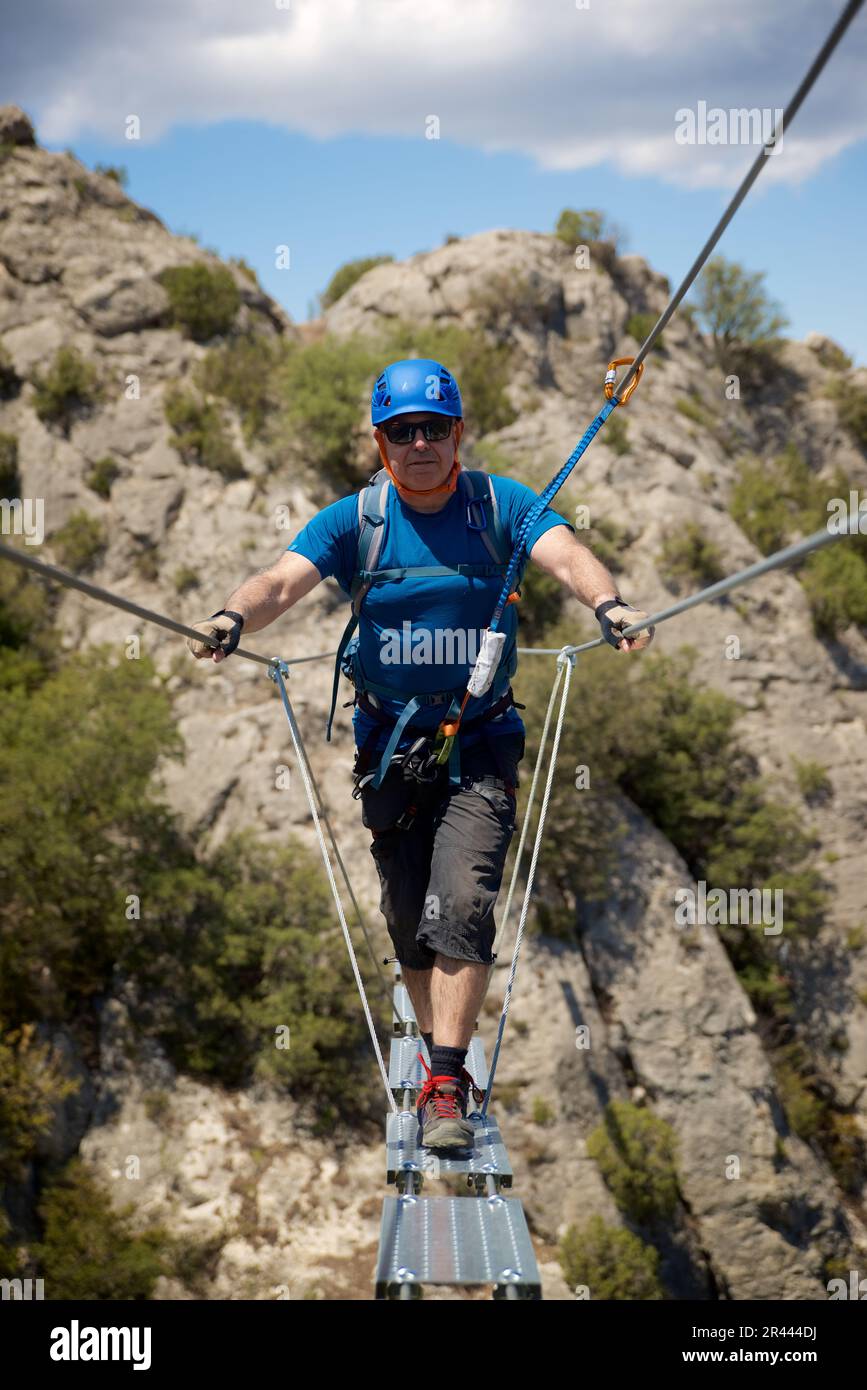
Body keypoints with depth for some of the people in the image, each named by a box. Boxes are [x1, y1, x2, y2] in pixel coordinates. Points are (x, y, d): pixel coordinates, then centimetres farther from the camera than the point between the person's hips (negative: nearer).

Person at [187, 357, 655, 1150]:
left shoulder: (500, 505, -6)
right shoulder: (355, 519, -4)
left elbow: (564, 554, -23)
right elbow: (286, 580, -18)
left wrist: (607, 603, -45)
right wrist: (233, 618, -40)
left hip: (481, 746, -2)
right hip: (390, 745, 2)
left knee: (463, 902, -17)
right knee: (409, 919, 9)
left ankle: (447, 1087, -16)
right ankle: (439, 1049, 32)